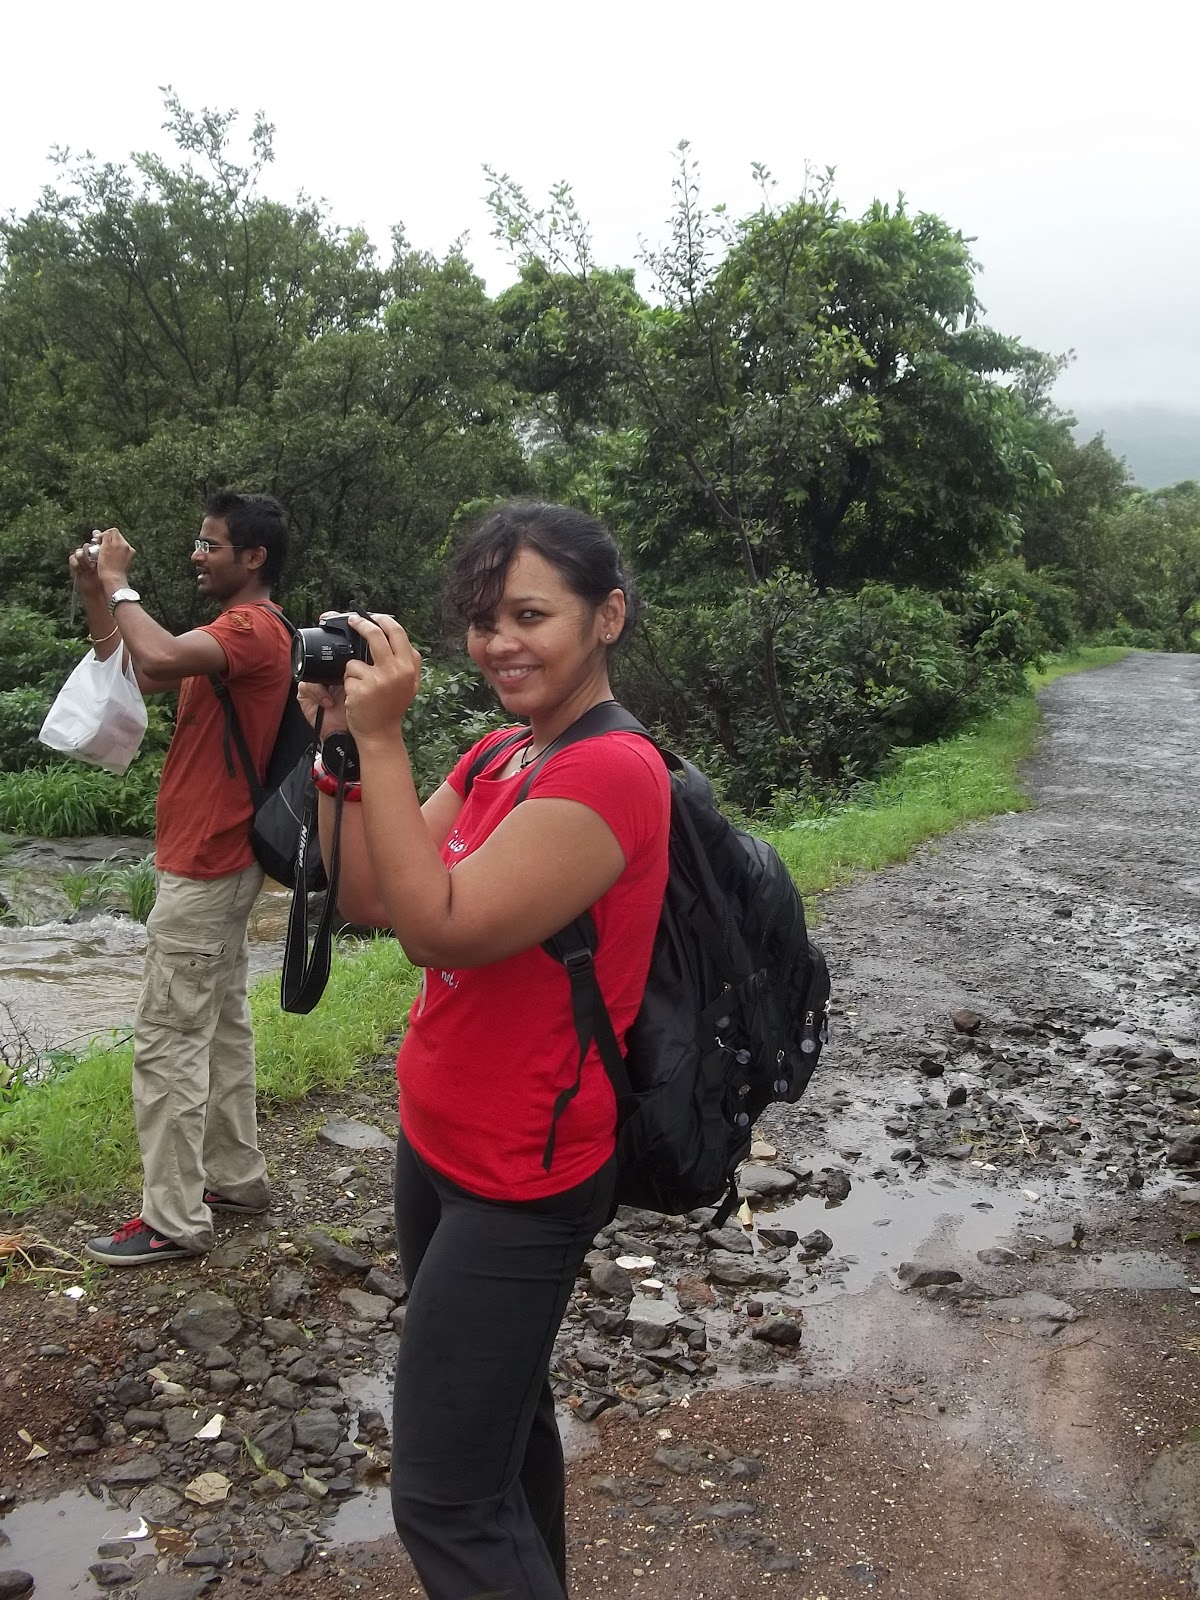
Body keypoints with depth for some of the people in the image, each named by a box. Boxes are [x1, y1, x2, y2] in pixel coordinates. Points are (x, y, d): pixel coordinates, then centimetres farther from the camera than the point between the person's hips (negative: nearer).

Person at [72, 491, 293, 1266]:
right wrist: (95, 593, 7)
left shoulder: (253, 630, -17)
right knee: (222, 1023, 16)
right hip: (219, 862, 11)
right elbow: (131, 671, 19)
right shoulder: (235, 632, 17)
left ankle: (174, 1220, 2)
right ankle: (236, 1175, 26)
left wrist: (120, 583, -21)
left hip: (204, 868, -11)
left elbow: (159, 658, -37)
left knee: (169, 1040, -6)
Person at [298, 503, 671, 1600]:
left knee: (444, 1505, 1)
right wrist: (341, 739, -8)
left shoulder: (612, 773, -22)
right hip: (440, 1142, 9)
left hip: (521, 1182, -9)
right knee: (499, 1417, 25)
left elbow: (440, 928, -28)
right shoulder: (497, 757, 5)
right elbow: (366, 899, 2)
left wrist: (382, 741, -24)